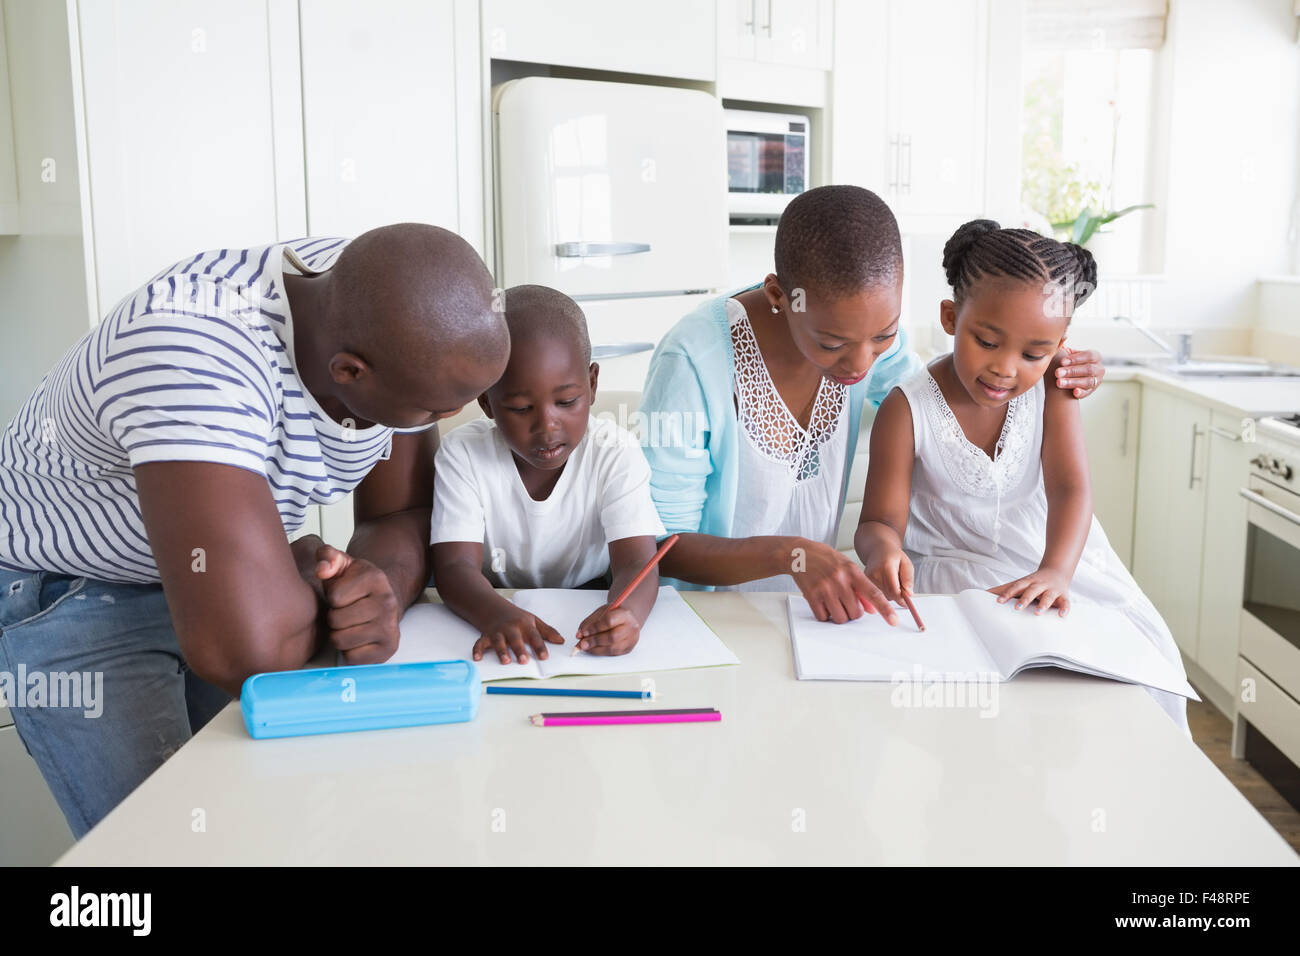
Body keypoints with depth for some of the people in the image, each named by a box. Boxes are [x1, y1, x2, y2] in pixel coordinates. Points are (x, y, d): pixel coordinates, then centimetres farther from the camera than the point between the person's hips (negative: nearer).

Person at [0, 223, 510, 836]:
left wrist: (383, 591, -30)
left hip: (221, 567, 5)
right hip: (68, 589, -5)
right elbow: (247, 650, -47)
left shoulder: (395, 327, -18)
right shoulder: (194, 353, -40)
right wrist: (312, 579, -25)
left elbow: (402, 516, -8)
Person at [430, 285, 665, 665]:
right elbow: (455, 566, -20)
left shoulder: (617, 453, -12)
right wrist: (498, 615, -43)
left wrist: (626, 613, -47)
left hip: (588, 619, -1)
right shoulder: (463, 454, -12)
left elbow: (636, 562, -23)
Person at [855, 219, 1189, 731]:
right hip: (956, 564, -3)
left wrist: (1056, 570, -41)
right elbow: (880, 519, -15)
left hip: (1058, 552, 4)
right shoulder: (907, 410, -18)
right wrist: (883, 548, -42)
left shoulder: (1052, 390, -9)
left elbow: (1070, 488, -21)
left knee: (1147, 648, -8)